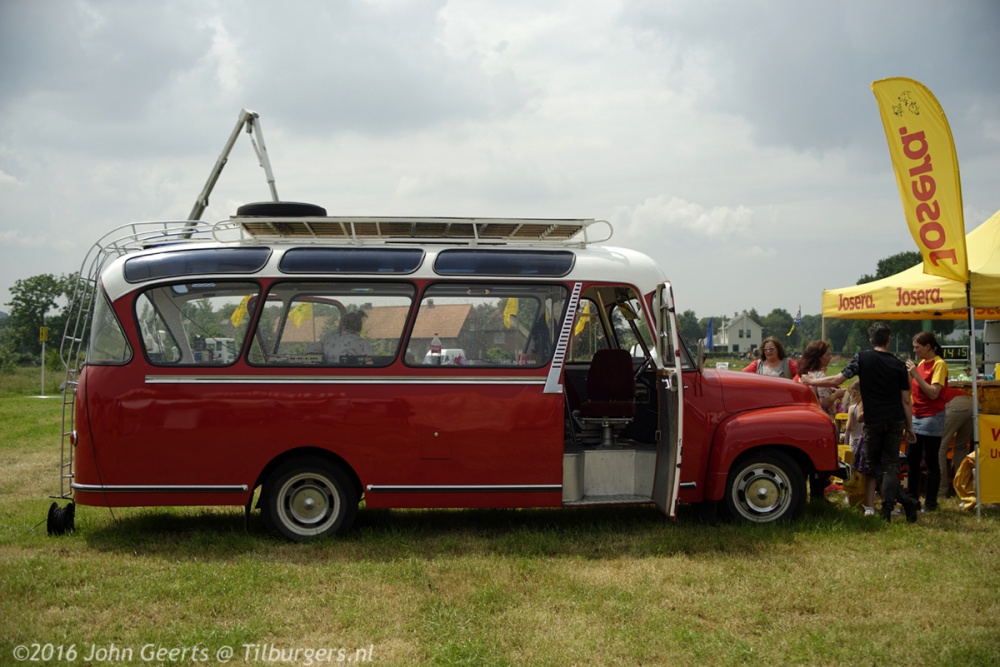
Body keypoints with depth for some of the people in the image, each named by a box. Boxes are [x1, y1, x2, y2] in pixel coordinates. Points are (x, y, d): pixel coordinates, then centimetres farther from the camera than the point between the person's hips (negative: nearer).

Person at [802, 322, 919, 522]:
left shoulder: (862, 358, -5)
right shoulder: (899, 365, 3)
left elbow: (837, 380, -6)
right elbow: (906, 400, 5)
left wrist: (812, 381, 8)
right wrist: (909, 428, 12)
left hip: (874, 421, -2)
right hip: (896, 421, 3)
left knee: (875, 463, 12)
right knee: (890, 464, 5)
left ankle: (906, 501, 1)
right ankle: (887, 509, -5)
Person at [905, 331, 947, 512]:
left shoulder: (939, 364, -12)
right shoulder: (921, 363, 10)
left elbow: (933, 393, -20)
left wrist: (916, 374, -21)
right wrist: (909, 375, -2)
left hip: (932, 418, -8)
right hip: (916, 417, 8)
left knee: (931, 462, -1)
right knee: (912, 460, 10)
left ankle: (930, 503, 6)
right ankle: (913, 499, 19)